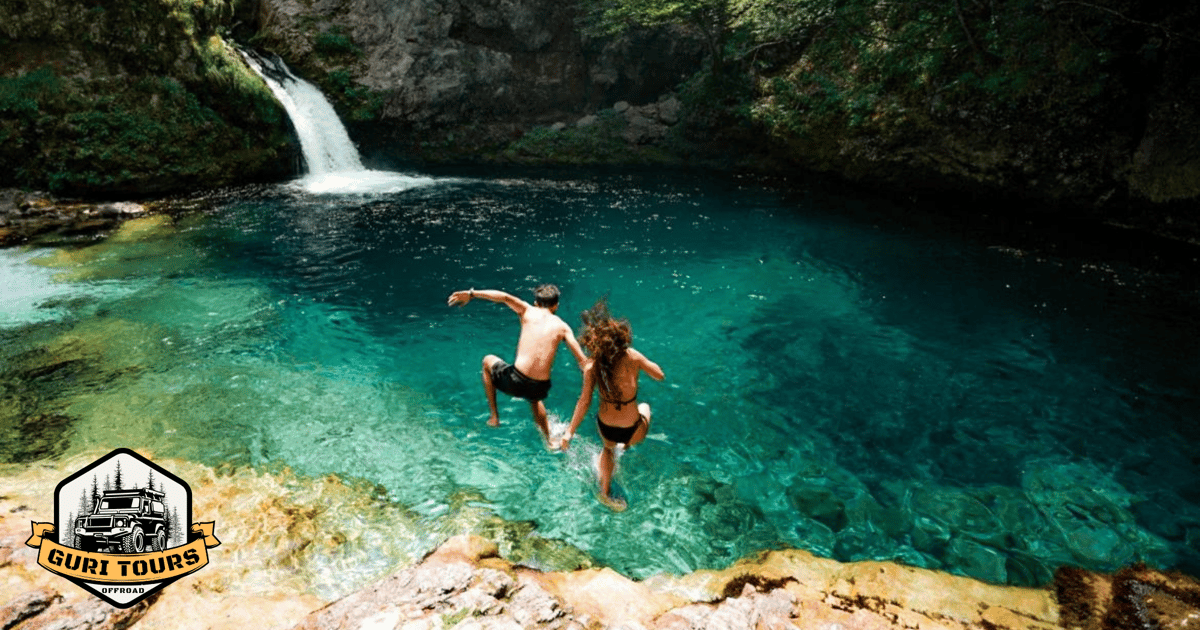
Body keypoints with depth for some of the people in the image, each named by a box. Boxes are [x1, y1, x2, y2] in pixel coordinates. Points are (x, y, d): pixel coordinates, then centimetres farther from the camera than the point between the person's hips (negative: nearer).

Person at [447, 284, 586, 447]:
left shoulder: (529, 312, 5)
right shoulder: (562, 326, 7)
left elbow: (504, 297, -11)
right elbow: (583, 362, -1)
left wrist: (471, 294, -13)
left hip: (516, 380, -3)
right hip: (540, 388, 3)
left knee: (488, 361, 31)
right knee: (535, 398, 44)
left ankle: (494, 417, 30)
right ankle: (549, 440, 55)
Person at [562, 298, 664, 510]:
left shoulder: (592, 367, -17)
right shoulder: (632, 357, -18)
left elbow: (584, 401, -21)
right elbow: (659, 375, -5)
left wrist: (570, 432, -15)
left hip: (606, 429, 1)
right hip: (632, 432, -1)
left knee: (608, 447, 40)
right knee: (644, 407, 35)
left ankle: (605, 492, 44)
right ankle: (629, 447, 33)